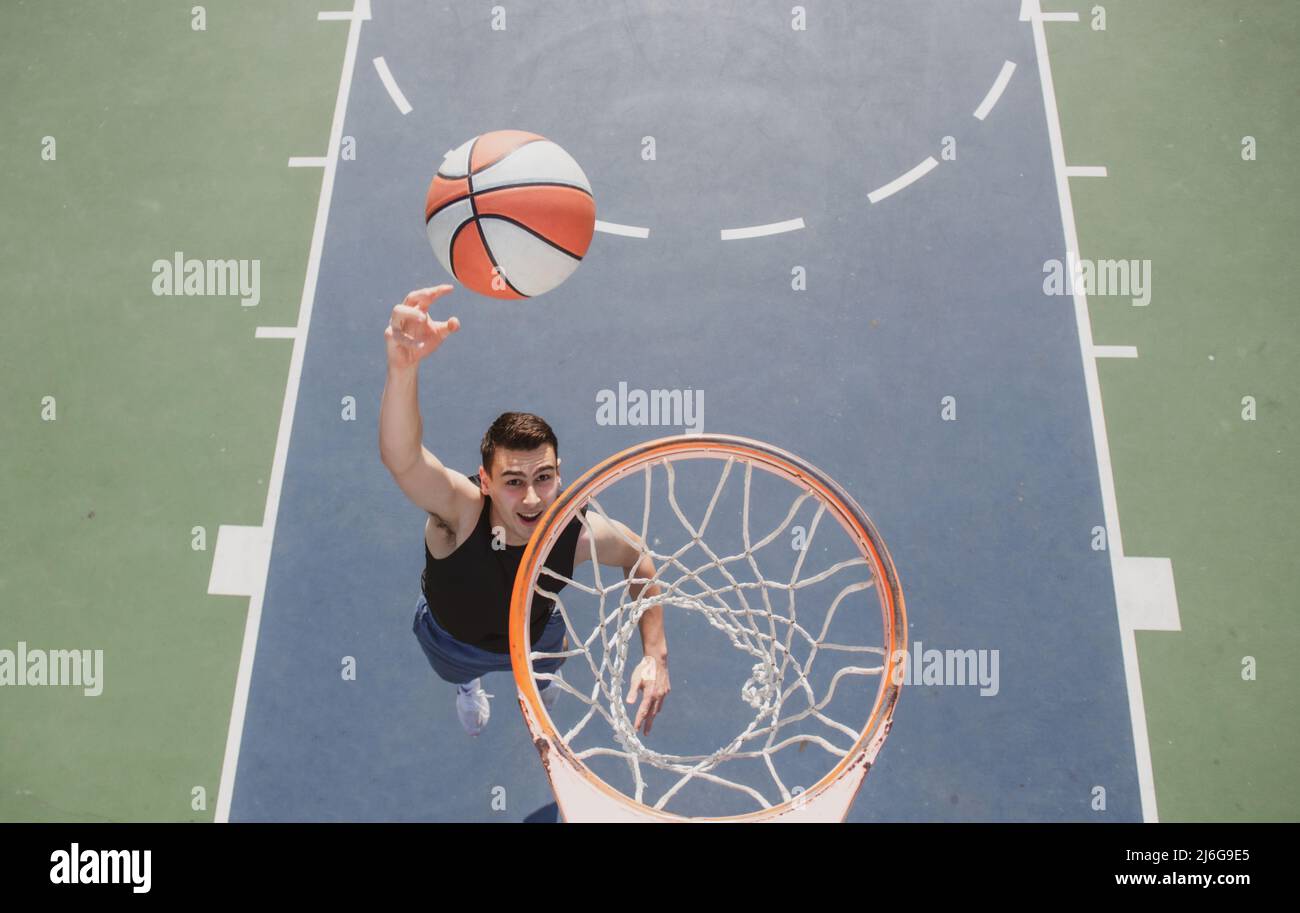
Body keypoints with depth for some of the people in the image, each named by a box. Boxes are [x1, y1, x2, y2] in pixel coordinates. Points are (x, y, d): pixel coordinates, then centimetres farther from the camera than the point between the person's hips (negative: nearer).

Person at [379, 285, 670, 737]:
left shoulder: (581, 533, -38)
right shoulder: (461, 509, -46)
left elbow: (640, 558, -14)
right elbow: (400, 458, -70)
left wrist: (655, 655, -19)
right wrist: (403, 368, -90)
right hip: (451, 640, -1)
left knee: (544, 665, 37)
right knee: (460, 670, 35)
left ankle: (542, 673, 75)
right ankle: (467, 684, 73)